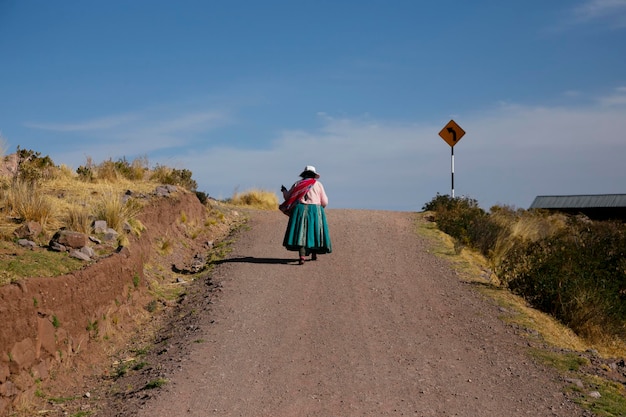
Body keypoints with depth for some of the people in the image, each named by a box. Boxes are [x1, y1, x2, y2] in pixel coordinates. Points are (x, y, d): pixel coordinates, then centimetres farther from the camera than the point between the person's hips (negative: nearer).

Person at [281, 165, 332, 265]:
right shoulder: (318, 184, 4)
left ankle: (302, 257, -20)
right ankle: (314, 254, 28)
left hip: (300, 211, 0)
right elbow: (324, 202, 4)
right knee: (314, 231, 17)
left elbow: (288, 197, 12)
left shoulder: (297, 184, 6)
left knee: (301, 233, -4)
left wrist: (284, 191, 32)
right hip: (315, 211, 0)